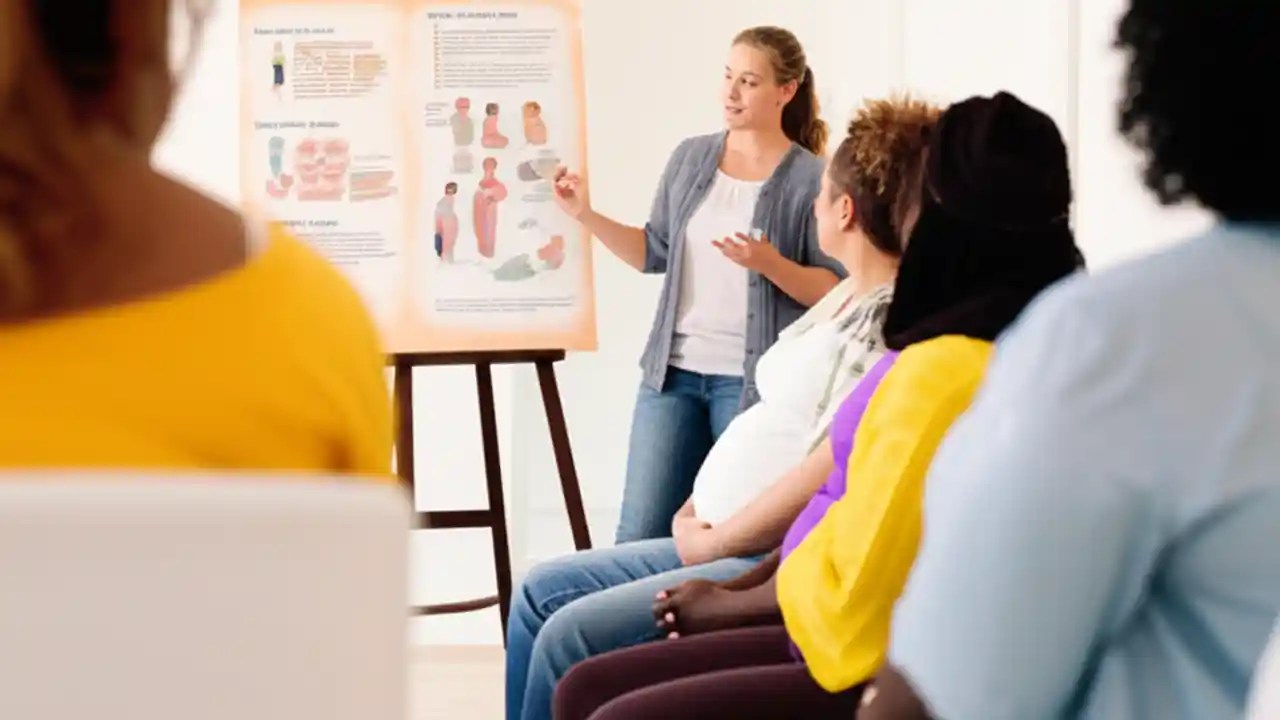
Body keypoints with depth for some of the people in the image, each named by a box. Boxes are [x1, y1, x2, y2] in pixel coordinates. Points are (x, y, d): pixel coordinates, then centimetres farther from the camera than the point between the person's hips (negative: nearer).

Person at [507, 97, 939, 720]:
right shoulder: (849, 296, 14)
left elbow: (822, 479, -23)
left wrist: (712, 542, -12)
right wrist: (705, 504, 7)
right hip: (721, 539, 11)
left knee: (571, 634, -20)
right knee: (540, 593, 9)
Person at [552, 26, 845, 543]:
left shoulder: (811, 179, -7)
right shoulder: (690, 157, 8)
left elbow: (833, 291, -7)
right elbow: (656, 252, 12)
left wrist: (769, 263, -23)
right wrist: (586, 214, 2)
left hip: (754, 380, -4)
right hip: (674, 369, 4)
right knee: (640, 532, 4)